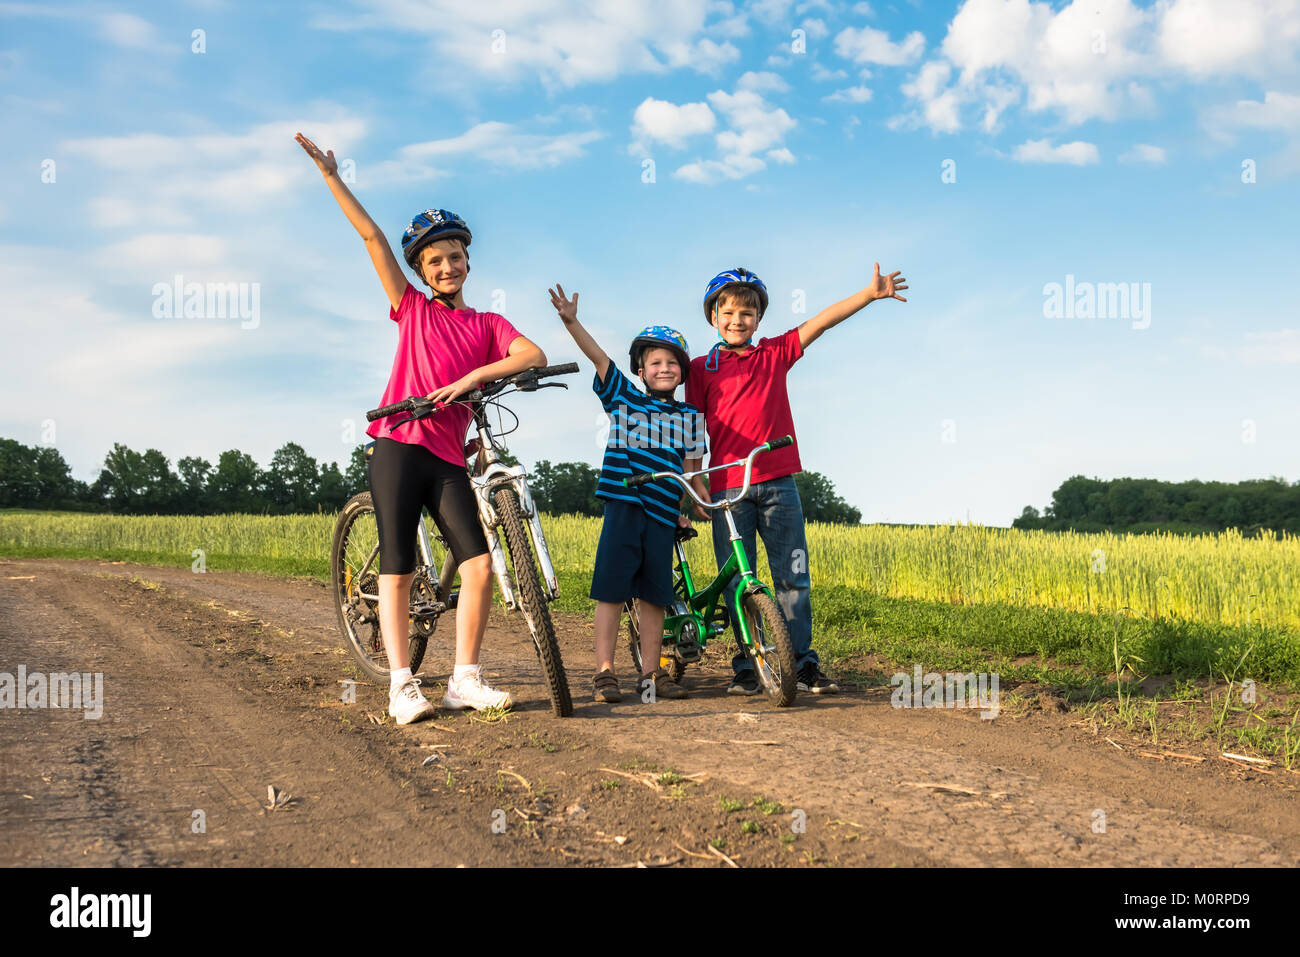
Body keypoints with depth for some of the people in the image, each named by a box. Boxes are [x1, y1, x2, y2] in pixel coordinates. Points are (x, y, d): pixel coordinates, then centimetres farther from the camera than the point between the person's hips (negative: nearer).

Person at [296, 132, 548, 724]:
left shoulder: (487, 324, 14)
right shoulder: (411, 308, 11)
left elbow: (534, 355, -5)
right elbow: (372, 236, 5)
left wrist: (475, 375, -18)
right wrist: (330, 175, 0)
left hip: (448, 457, 2)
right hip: (399, 446, -1)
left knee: (479, 565, -9)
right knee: (397, 568, -2)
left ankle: (465, 679, 2)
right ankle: (401, 685, 3)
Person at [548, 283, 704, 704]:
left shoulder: (690, 416, 13)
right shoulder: (623, 397, 8)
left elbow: (690, 468, 16)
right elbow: (598, 356, -3)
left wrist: (689, 508, 10)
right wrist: (571, 322, -13)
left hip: (663, 514, 2)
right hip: (623, 506, -2)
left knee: (653, 594, 7)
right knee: (611, 589, -4)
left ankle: (651, 673, 16)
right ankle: (604, 673, 1)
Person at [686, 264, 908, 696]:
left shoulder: (775, 354, 11)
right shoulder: (701, 368, 7)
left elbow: (821, 321, 3)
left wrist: (871, 293, -5)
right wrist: (696, 485, -5)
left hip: (778, 483, 1)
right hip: (727, 488, -1)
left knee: (793, 577, 1)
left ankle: (805, 664, 8)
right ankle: (745, 668, 12)